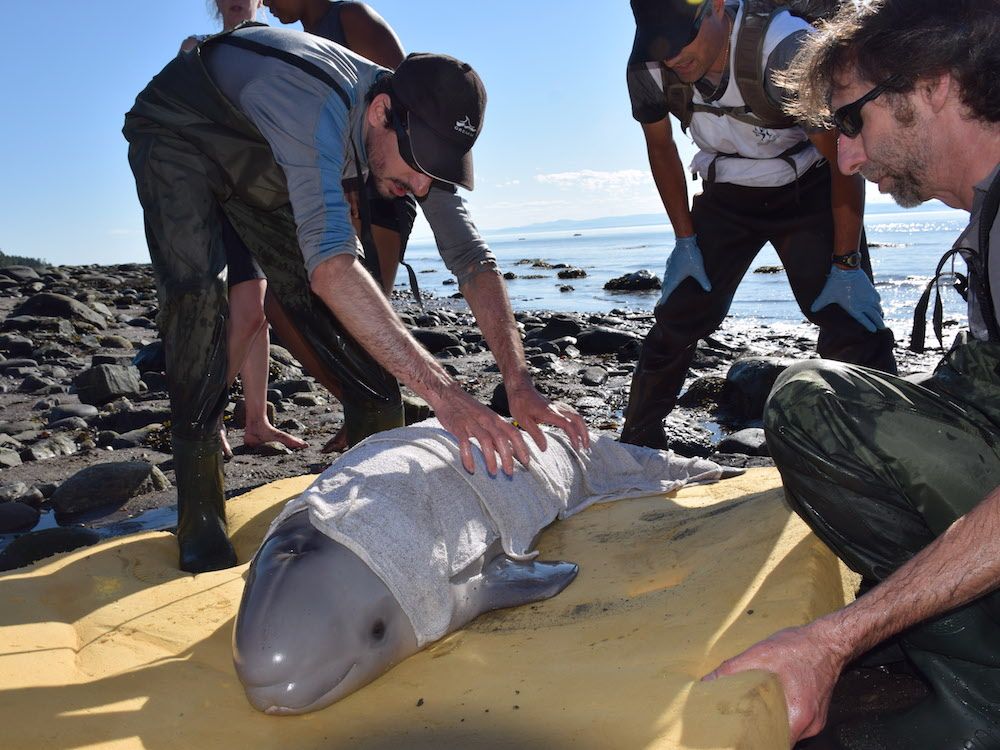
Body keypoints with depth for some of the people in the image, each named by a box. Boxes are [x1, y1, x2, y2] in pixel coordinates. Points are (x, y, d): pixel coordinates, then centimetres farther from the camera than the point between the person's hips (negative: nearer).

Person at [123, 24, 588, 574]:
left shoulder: (416, 130, -21)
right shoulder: (319, 103, -43)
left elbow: (471, 258, -23)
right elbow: (331, 263, -55)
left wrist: (520, 385, -36)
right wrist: (442, 392, -61)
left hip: (261, 167, 6)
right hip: (177, 132, -6)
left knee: (336, 311, -4)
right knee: (196, 293, -28)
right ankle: (198, 511, -17)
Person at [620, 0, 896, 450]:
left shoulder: (787, 48, -31)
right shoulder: (648, 70, -19)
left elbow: (844, 155, -23)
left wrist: (847, 265, -22)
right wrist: (685, 240, -1)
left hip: (810, 191, -3)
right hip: (726, 197, 3)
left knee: (852, 320, -16)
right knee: (675, 321, -2)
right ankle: (635, 446, 13)